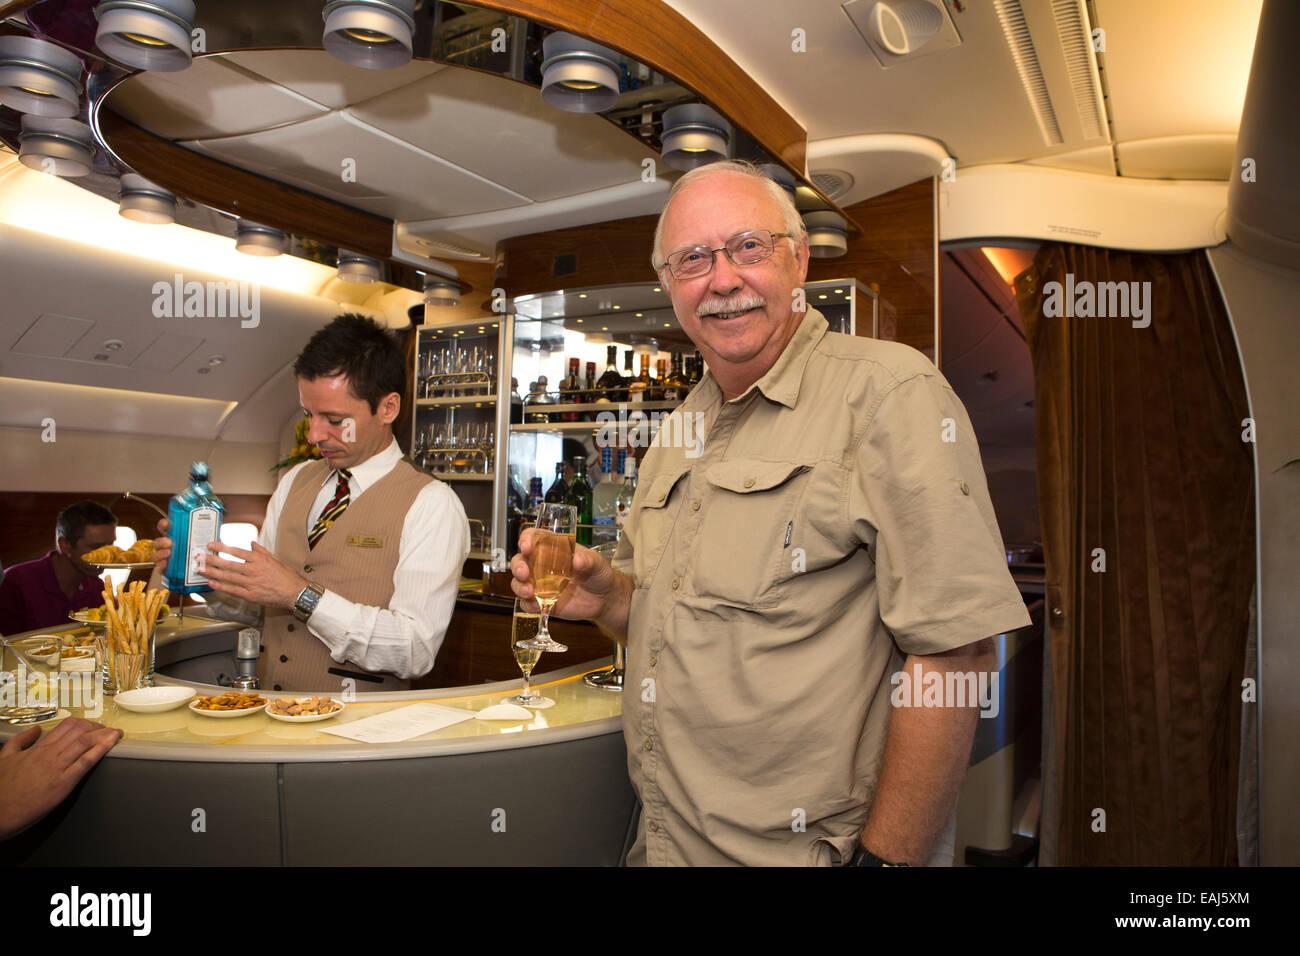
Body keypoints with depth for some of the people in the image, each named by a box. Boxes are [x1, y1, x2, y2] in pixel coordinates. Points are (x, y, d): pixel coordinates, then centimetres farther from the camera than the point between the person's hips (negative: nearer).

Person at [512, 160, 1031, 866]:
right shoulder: (680, 430, 8)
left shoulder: (887, 390, -15)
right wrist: (606, 597, -3)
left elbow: (953, 648, -21)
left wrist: (885, 859, -22)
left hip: (811, 848, -7)